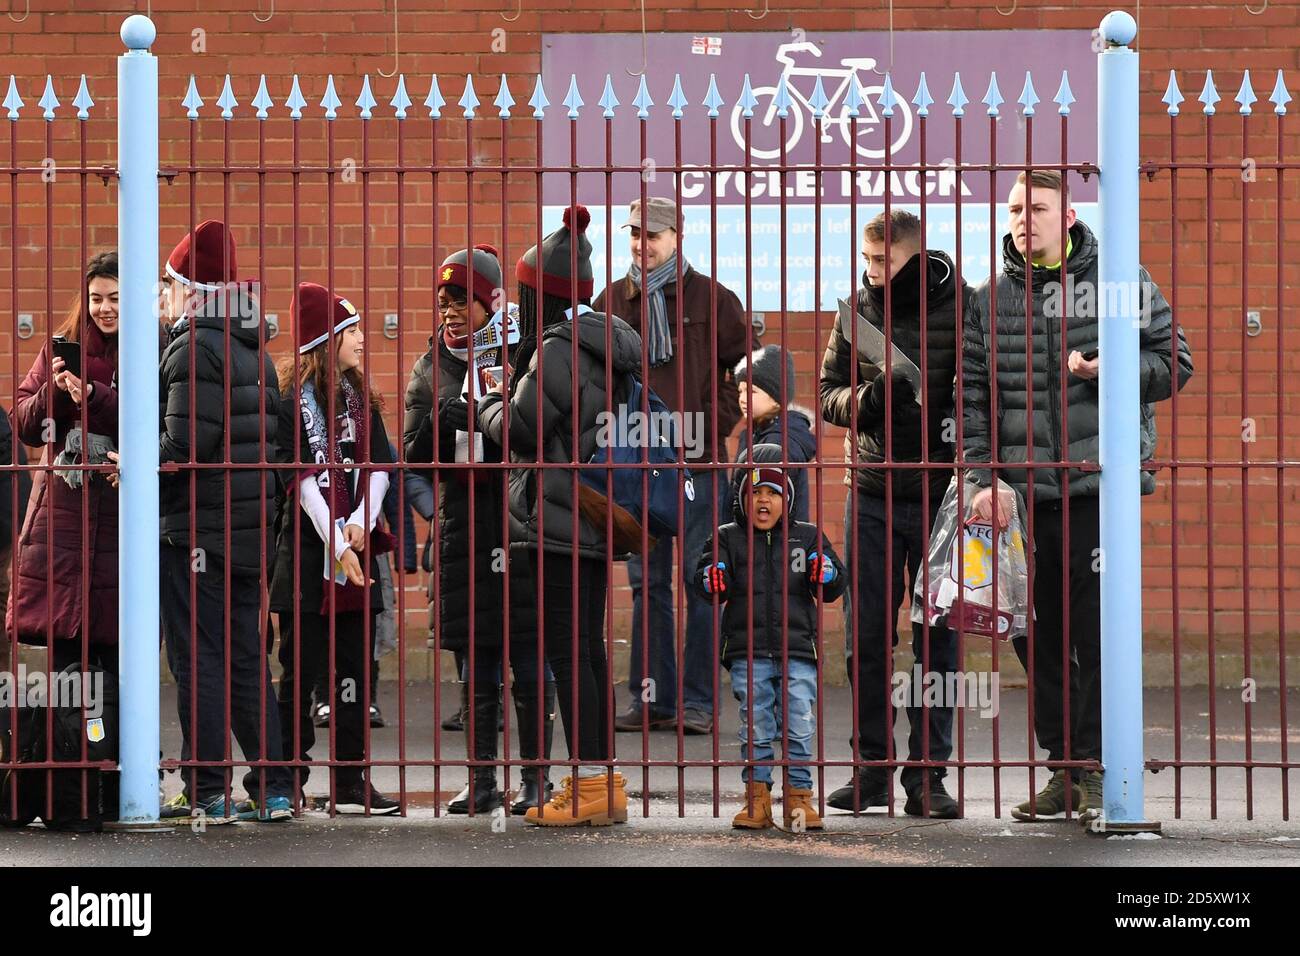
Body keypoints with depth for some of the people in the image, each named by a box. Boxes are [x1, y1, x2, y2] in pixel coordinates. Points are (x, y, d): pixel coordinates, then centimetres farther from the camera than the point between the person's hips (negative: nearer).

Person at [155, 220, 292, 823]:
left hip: (196, 529, -8)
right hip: (249, 527, 8)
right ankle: (272, 787, 12)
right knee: (247, 659, 12)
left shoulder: (193, 349, -13)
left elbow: (184, 445, -20)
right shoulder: (251, 349, 14)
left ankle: (207, 793, -2)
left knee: (197, 660, -3)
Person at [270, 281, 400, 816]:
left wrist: (361, 522, -12)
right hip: (307, 551, -6)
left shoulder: (359, 399, 14)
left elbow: (378, 466, 6)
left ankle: (350, 783, 7)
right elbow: (303, 481, -12)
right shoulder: (290, 401, -5)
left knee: (353, 668, 5)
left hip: (355, 551, 6)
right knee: (300, 671, -1)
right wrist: (337, 546, -18)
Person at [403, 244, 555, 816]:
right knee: (476, 667, 8)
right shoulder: (432, 369, 12)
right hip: (463, 529, 4)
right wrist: (444, 420, -10)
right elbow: (414, 454, 8)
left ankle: (536, 780, 6)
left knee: (529, 665, -1)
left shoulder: (523, 357, -2)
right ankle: (482, 781, 13)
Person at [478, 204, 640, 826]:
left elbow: (521, 429, -13)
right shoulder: (604, 346, 14)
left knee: (566, 649, -7)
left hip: (558, 519, -9)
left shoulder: (557, 350, -15)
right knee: (589, 647, 13)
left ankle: (589, 783, -8)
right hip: (597, 517, 9)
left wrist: (488, 404, 7)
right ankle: (603, 781, 16)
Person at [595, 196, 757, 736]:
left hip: (700, 462, -4)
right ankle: (651, 699, 11)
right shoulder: (612, 302, 11)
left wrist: (714, 423, -6)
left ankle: (698, 702, 1)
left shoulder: (711, 299, 2)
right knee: (647, 584, 7)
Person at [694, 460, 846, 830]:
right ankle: (757, 797, 9)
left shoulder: (807, 537, 10)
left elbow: (834, 588, 9)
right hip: (748, 653, 0)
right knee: (756, 728, 2)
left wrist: (826, 574, -14)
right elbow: (704, 580, -1)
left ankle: (798, 797, 7)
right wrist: (712, 580, -25)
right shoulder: (728, 539, 7)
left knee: (800, 727, -1)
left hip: (797, 651, 1)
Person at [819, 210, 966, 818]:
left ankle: (927, 773, 7)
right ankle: (871, 765, 13)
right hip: (873, 495, 3)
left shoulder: (961, 310, -6)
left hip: (941, 495, -3)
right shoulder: (857, 313, 5)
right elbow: (828, 394, 10)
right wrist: (865, 398, -10)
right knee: (867, 635, 4)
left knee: (937, 638, 1)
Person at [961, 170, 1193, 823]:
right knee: (1035, 636, 5)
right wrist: (985, 480, -5)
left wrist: (1110, 370, -11)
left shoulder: (1120, 280, 4)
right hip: (1024, 495, 3)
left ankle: (1097, 769, 4)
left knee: (1099, 633, -4)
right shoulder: (989, 301, 10)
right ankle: (1064, 769, 16)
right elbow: (972, 400, 6)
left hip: (1100, 485, -3)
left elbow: (1174, 363, 6)